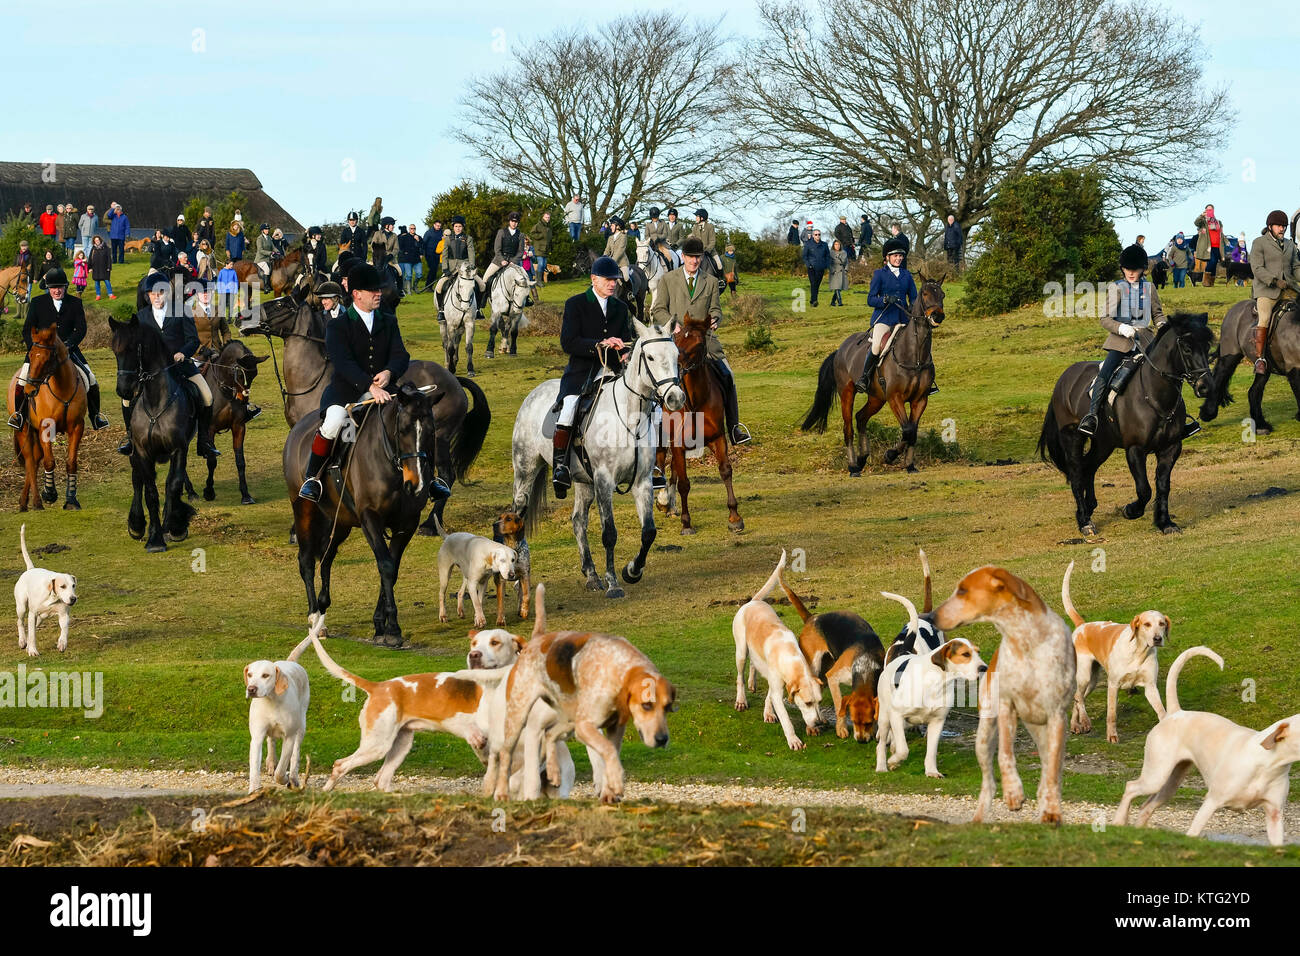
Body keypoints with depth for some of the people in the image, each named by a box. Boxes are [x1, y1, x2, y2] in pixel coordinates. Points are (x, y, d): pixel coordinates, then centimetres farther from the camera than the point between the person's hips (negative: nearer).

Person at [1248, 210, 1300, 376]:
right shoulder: (1259, 243, 2)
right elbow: (1258, 269, -8)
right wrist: (1276, 282, -20)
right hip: (1266, 289, -6)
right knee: (1264, 319, -27)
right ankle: (1260, 359, -26)